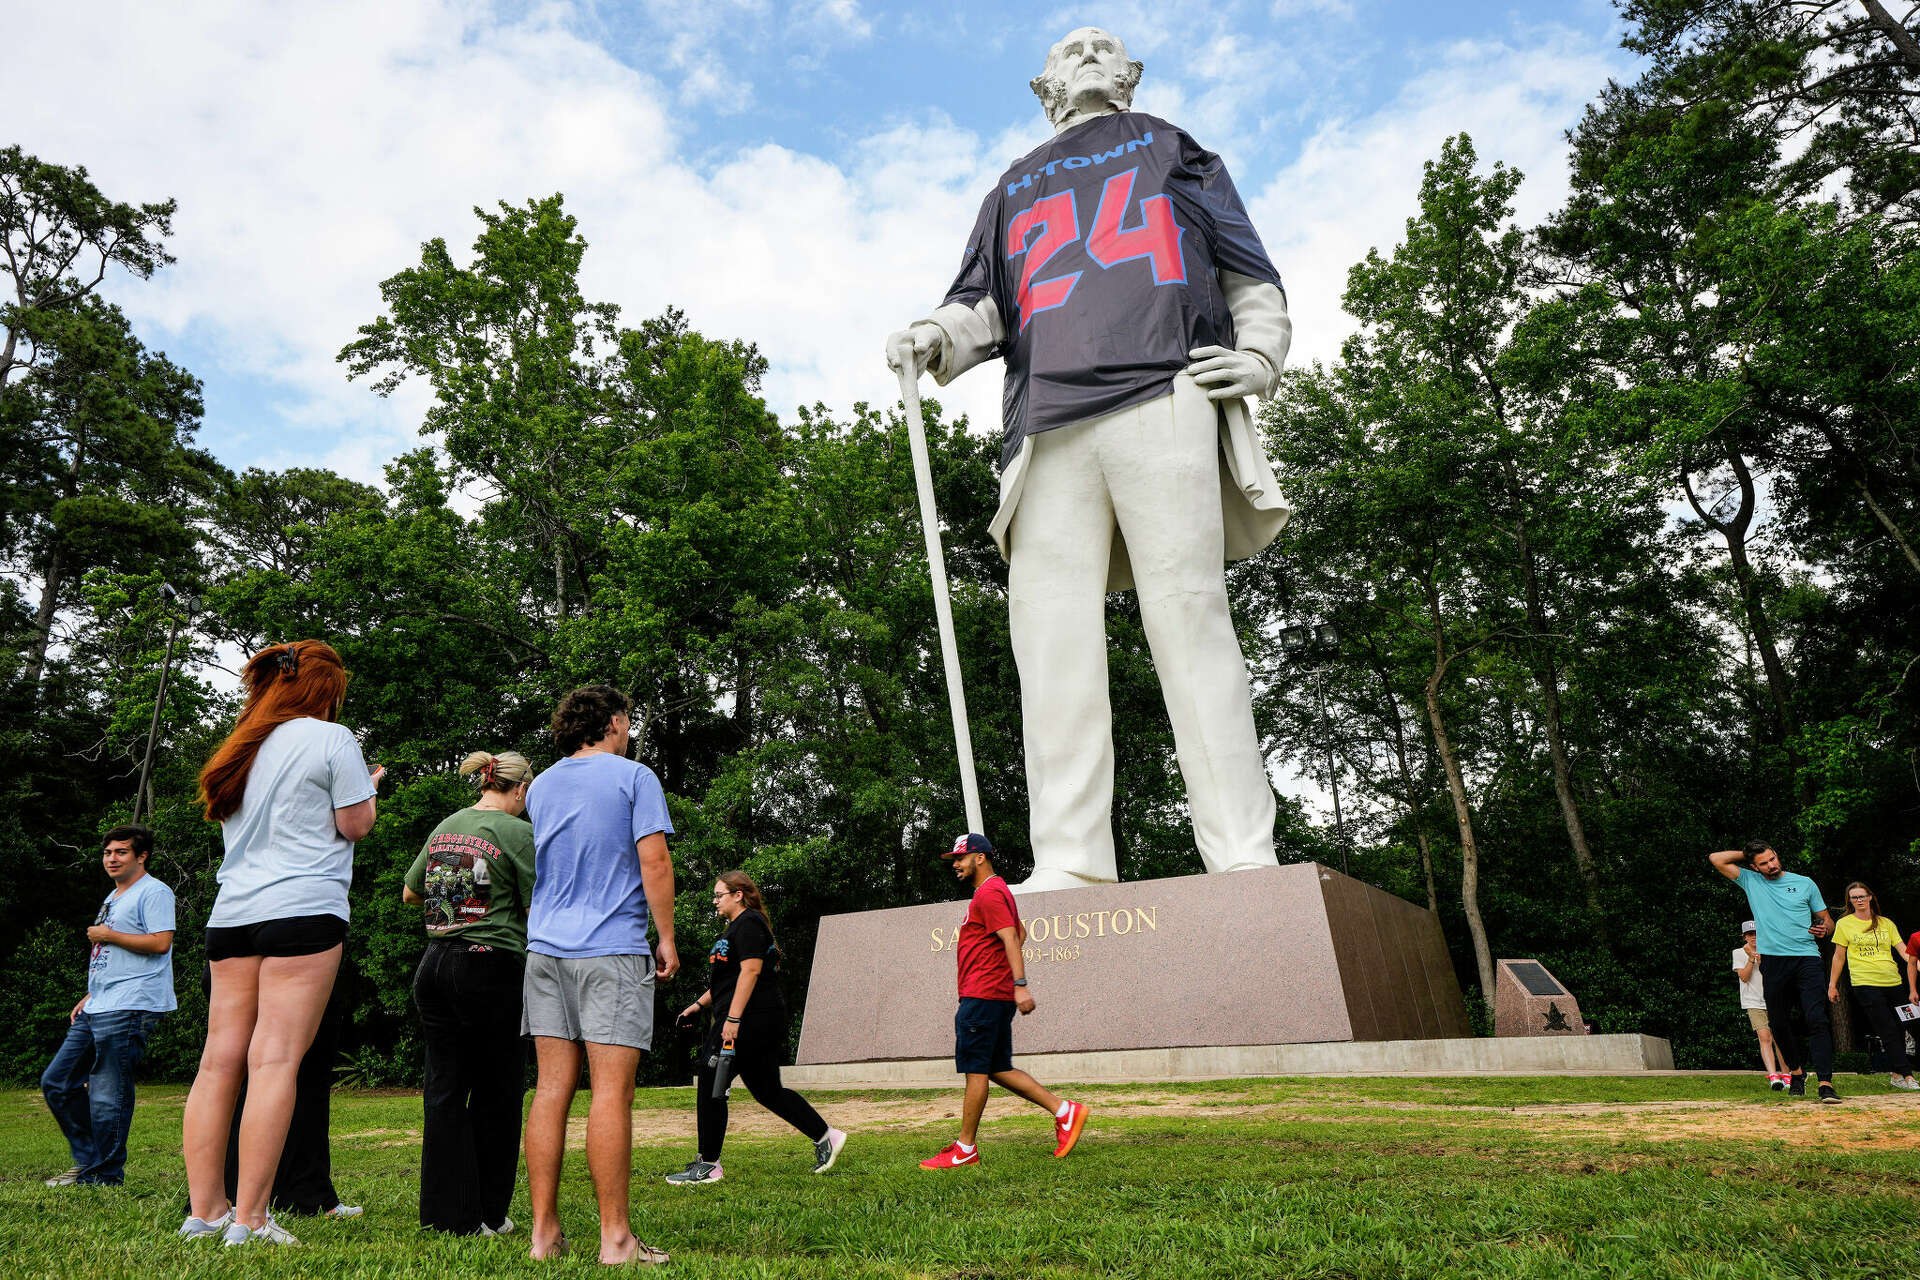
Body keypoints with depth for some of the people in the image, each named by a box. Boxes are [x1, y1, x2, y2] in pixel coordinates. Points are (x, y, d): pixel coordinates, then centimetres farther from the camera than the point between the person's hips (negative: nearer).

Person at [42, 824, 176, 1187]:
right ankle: (89, 1160, 22)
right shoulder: (114, 897, 23)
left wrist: (107, 935, -10)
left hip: (128, 1008, -11)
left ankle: (105, 1174, 4)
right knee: (56, 1081, 13)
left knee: (107, 1093, -7)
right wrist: (90, 997, 20)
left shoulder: (153, 891, -8)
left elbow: (160, 942, -20)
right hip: (97, 1009, 11)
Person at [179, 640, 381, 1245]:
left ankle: (204, 1209, 11)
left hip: (231, 913, 7)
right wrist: (369, 784, 16)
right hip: (302, 907, -7)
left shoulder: (239, 747, 18)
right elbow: (354, 825, -3)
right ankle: (249, 1219, -7)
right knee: (275, 1060, -8)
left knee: (220, 1059, 7)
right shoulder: (331, 739, -3)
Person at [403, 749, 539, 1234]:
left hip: (436, 961, 6)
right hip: (492, 967, -6)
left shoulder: (445, 827, 10)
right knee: (495, 1093, 6)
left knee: (443, 1088, 11)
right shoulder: (517, 832, -10)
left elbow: (410, 892, 22)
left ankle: (445, 1211, 17)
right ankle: (484, 1216, 14)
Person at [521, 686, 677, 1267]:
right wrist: (667, 938, -4)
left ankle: (544, 1230, 10)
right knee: (611, 1092, -5)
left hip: (546, 947, 6)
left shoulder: (540, 786, 16)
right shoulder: (633, 777, -3)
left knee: (552, 1088, 7)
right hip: (613, 949, -6)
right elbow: (653, 860, -10)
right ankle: (615, 1237, -2)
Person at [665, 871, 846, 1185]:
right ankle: (825, 1136, 16)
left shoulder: (748, 924, -10)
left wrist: (732, 1018, -25)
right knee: (768, 1090, 13)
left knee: (710, 1086, -4)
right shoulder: (738, 927, 22)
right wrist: (699, 1004, 26)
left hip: (749, 1019, -10)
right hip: (763, 1022, 10)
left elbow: (751, 971, -20)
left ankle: (708, 1165, 4)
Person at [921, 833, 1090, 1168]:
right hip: (997, 995, 11)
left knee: (975, 1070, -4)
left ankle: (965, 1149, 4)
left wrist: (1020, 985, -29)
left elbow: (1011, 938, -22)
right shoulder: (995, 891, 21)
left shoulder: (989, 893, -12)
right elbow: (1020, 933, 29)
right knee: (1000, 1070, 11)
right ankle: (1065, 1111, 10)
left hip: (982, 996, -11)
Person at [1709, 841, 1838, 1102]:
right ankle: (1796, 1071, 25)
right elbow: (1716, 859, 6)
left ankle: (1825, 1083, -15)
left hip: (1806, 959, -1)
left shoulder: (1805, 883, 12)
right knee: (1778, 1023, 7)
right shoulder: (1750, 881, 11)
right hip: (1772, 961, 1)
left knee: (1816, 1019, -13)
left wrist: (1823, 928, -5)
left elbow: (1826, 920, 17)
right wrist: (1746, 854, 11)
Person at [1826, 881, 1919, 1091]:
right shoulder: (1844, 924, 5)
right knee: (1888, 1032, -8)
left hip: (1894, 981, 3)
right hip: (1865, 983, -3)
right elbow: (1839, 957, 10)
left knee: (1899, 1030, 6)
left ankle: (1896, 1075, 18)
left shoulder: (1886, 923, 13)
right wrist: (1832, 985, 10)